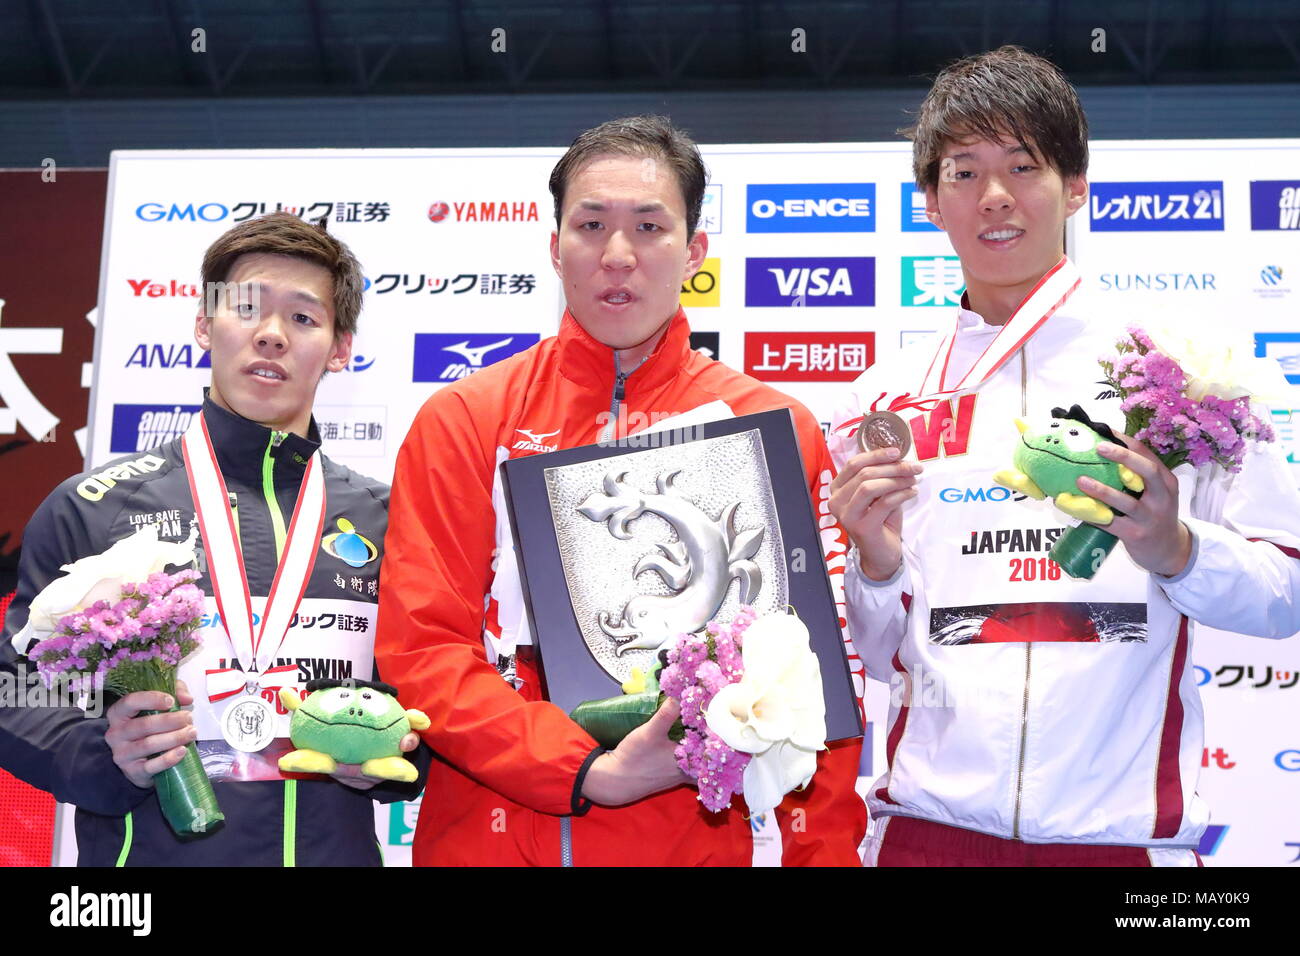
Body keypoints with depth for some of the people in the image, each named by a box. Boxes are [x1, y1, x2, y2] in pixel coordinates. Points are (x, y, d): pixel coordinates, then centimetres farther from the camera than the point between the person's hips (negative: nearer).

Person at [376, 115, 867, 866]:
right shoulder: (462, 423, -1)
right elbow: (419, 647, -7)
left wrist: (822, 852, -9)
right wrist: (584, 770, -18)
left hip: (695, 842, 0)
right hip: (483, 838, 0)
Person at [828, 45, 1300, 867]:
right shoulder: (886, 403, 5)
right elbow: (880, 654, 10)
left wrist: (1174, 549, -19)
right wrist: (877, 565, -10)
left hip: (1123, 829, -1)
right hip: (930, 822, 2)